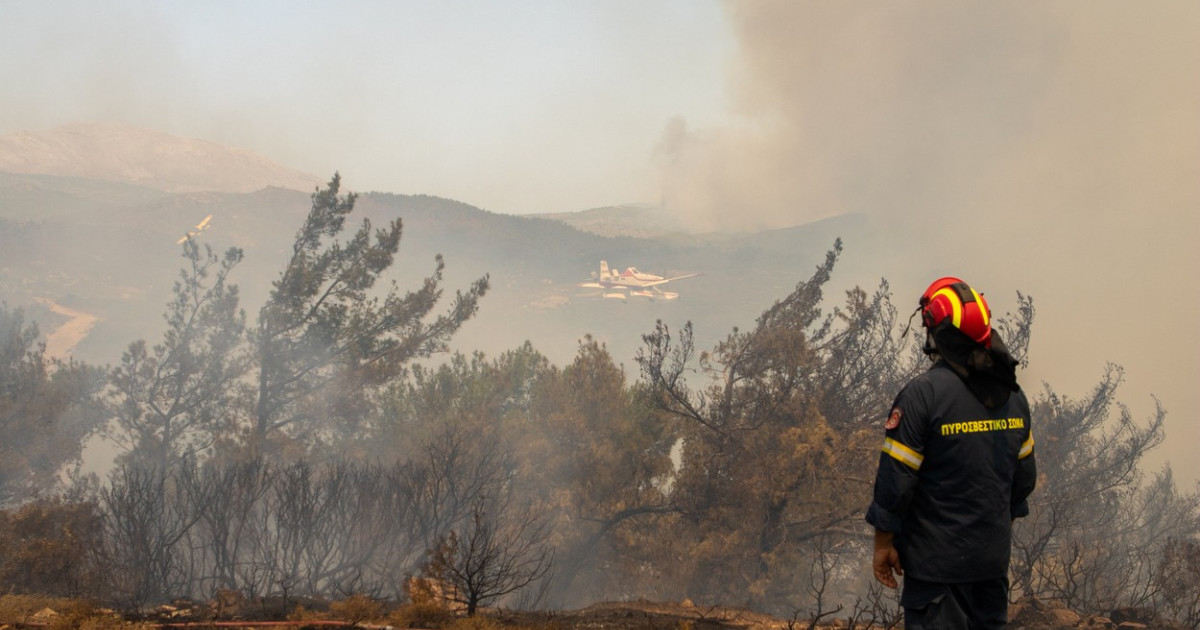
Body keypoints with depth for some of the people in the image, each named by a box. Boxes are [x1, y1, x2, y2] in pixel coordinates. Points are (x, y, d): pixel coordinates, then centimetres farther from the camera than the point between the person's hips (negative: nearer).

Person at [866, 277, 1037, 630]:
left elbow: (896, 477, -15)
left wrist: (884, 542, -6)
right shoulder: (1012, 394, 5)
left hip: (937, 557, -6)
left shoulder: (924, 393, -16)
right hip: (994, 555, 6)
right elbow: (1024, 475, 13)